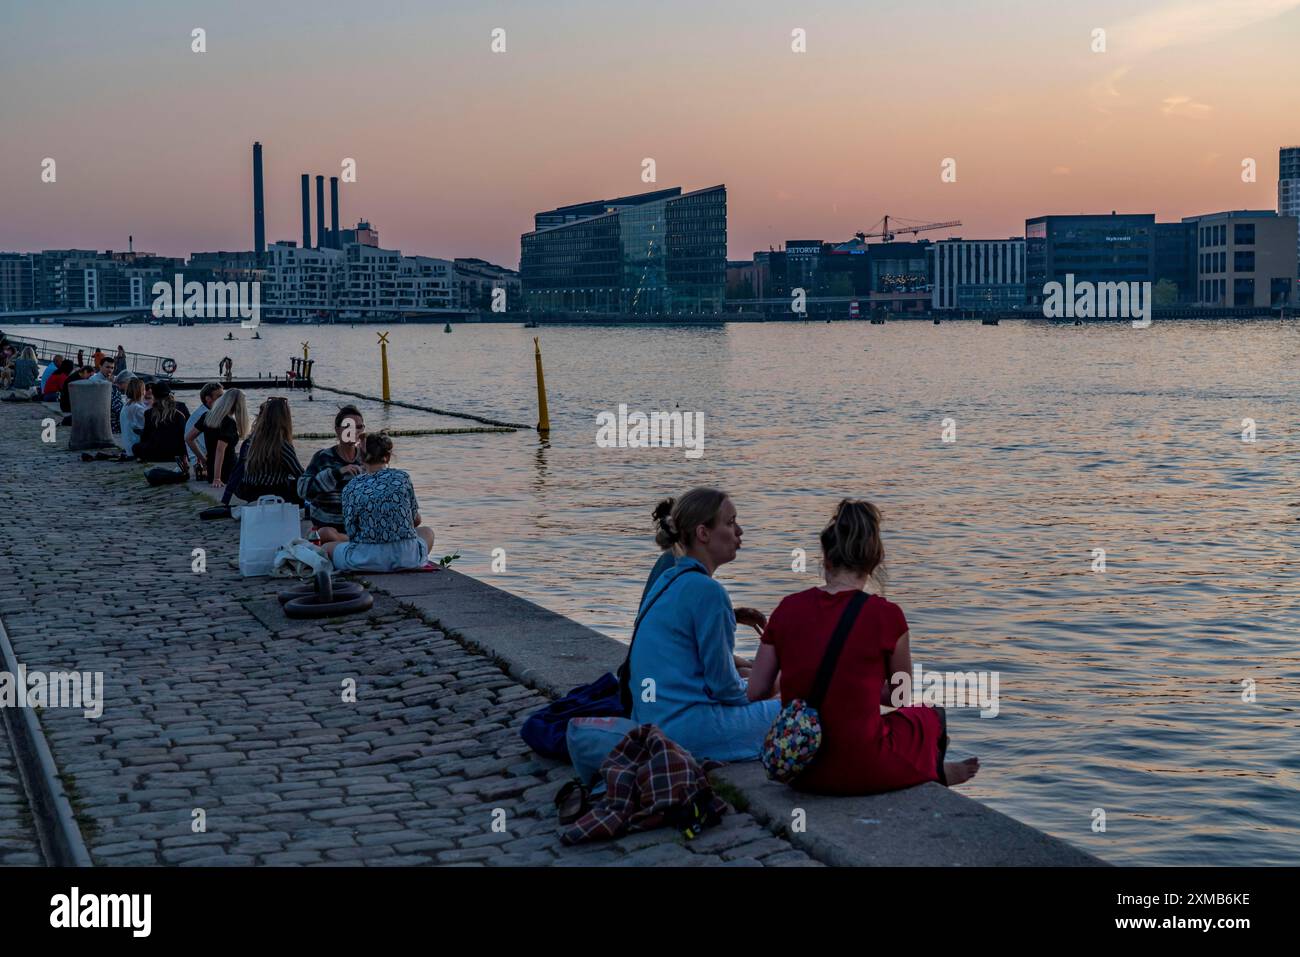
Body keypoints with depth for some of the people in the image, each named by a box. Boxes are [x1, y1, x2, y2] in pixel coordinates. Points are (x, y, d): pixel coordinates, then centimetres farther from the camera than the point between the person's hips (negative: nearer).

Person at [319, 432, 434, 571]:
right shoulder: (402, 477, 5)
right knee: (427, 532, 35)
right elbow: (416, 520, 16)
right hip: (407, 558, 0)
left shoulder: (350, 488, 2)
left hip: (367, 560, 0)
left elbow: (351, 533, 2)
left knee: (327, 546, 27)